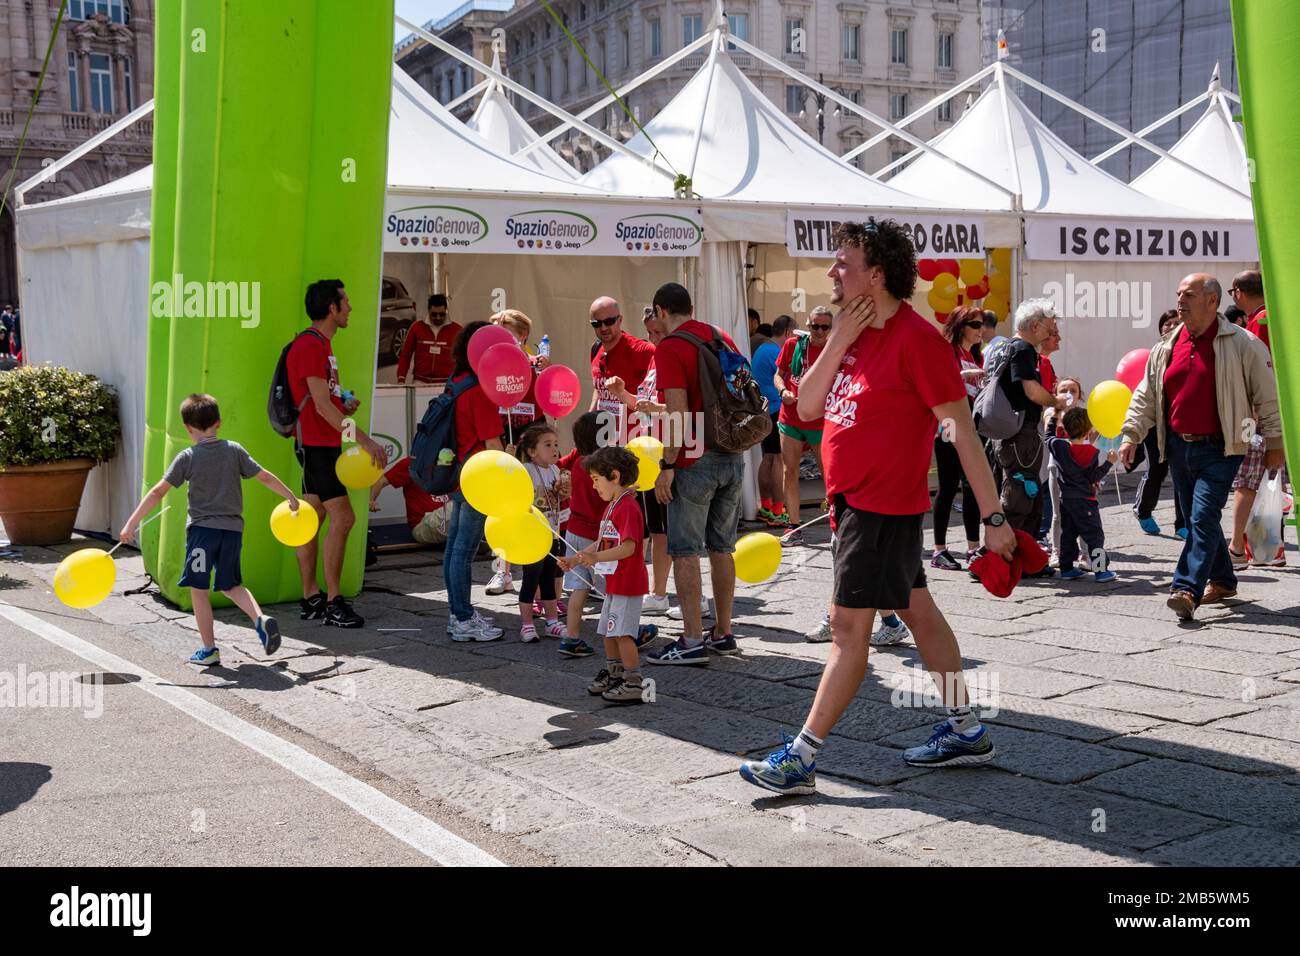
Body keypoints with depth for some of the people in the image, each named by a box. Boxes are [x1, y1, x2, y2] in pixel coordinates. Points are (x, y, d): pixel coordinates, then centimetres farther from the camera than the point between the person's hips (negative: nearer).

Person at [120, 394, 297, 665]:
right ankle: (260, 618, -5)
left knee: (198, 589, 7)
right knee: (230, 585, 19)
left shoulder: (187, 457, -4)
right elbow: (265, 476, 7)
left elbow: (158, 492, -7)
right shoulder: (234, 450, 4)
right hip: (233, 529, 4)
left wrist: (131, 523, -5)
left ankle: (209, 650, 8)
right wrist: (292, 498, 21)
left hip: (202, 529, -4)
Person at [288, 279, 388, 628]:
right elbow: (321, 405, -21)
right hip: (316, 442, -10)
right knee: (342, 518, -12)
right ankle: (333, 603, -8)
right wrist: (363, 439, -24)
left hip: (322, 443, 10)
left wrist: (344, 404, 8)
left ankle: (311, 599, 13)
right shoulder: (310, 345, -15)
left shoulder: (321, 343, 17)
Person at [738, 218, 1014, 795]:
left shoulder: (916, 338, -16)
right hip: (855, 502, 9)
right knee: (918, 612, 16)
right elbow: (807, 406, 4)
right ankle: (966, 732, 28)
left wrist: (993, 518, -16)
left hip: (884, 507, -9)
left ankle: (801, 758, -1)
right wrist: (839, 341, -8)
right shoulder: (855, 334, 11)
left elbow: (963, 431, -16)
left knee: (848, 627, -6)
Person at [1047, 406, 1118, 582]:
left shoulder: (1058, 445, -5)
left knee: (1068, 534, 14)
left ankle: (1067, 568, 15)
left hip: (1065, 499, 4)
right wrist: (1109, 462, -3)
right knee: (1095, 535, 1)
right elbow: (1093, 478, -9)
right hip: (1085, 500, -4)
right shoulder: (1092, 452, -11)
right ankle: (1101, 570, -1)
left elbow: (1049, 438, 17)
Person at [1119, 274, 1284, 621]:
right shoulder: (1166, 348, 10)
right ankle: (1221, 580, 30)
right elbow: (1146, 396, 14)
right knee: (1196, 519, 13)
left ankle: (1187, 590, -20)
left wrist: (1274, 443, -2)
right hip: (1179, 448, 6)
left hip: (1219, 449, -6)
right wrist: (1131, 434, 3)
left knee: (1203, 517, -15)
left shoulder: (1242, 344, -5)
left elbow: (1268, 395, -1)